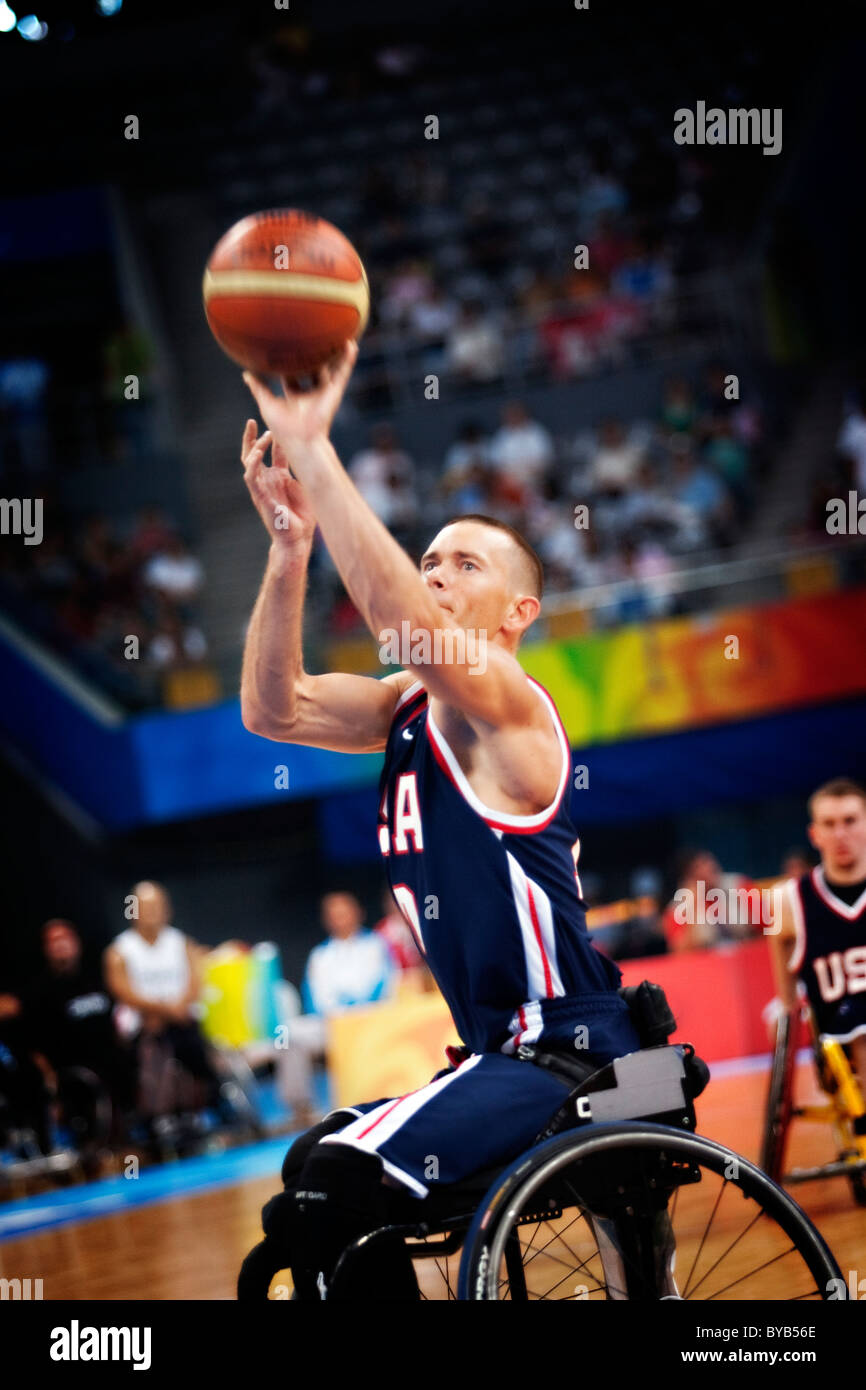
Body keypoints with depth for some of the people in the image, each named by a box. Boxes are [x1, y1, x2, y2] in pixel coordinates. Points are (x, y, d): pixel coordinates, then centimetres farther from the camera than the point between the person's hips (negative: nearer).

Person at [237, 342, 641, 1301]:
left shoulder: (507, 704, -10)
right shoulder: (410, 710, 15)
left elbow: (396, 614, -29)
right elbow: (274, 708, 1)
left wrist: (313, 450, -29)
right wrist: (291, 542, -10)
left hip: (569, 1057, -10)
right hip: (506, 1054, 10)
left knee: (328, 1191, -25)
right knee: (314, 1168, 26)